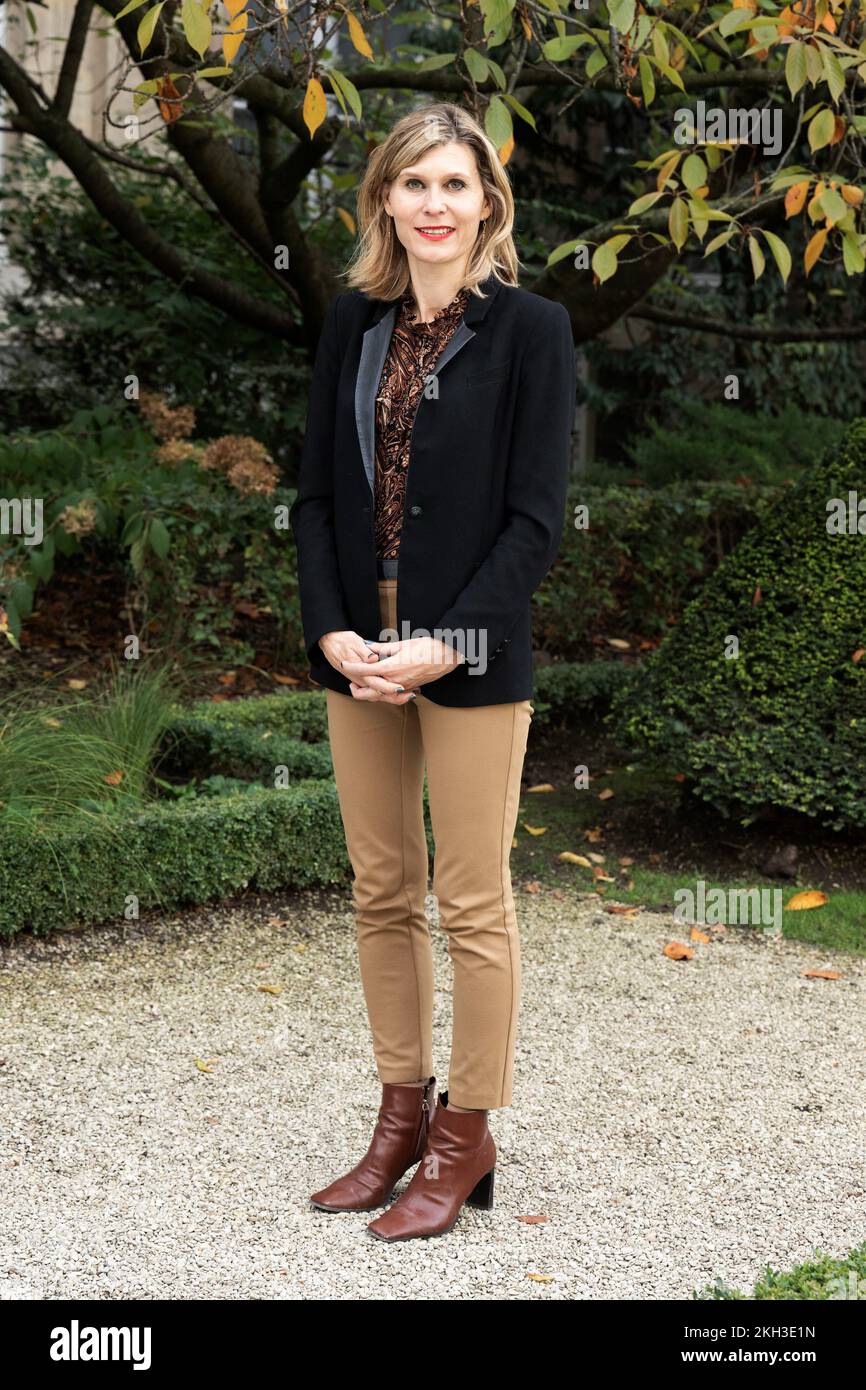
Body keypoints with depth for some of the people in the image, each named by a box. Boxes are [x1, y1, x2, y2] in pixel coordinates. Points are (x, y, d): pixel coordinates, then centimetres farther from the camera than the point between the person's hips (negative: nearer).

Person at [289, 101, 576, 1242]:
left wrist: (443, 644, -17)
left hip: (472, 660, -5)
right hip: (360, 652, 5)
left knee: (473, 905, 3)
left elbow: (536, 517, -9)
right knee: (382, 894, 12)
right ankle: (403, 1115, 27)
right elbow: (316, 492, 8)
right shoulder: (352, 325, 9)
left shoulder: (531, 329, -5)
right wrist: (332, 630, -6)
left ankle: (465, 1136, 18)